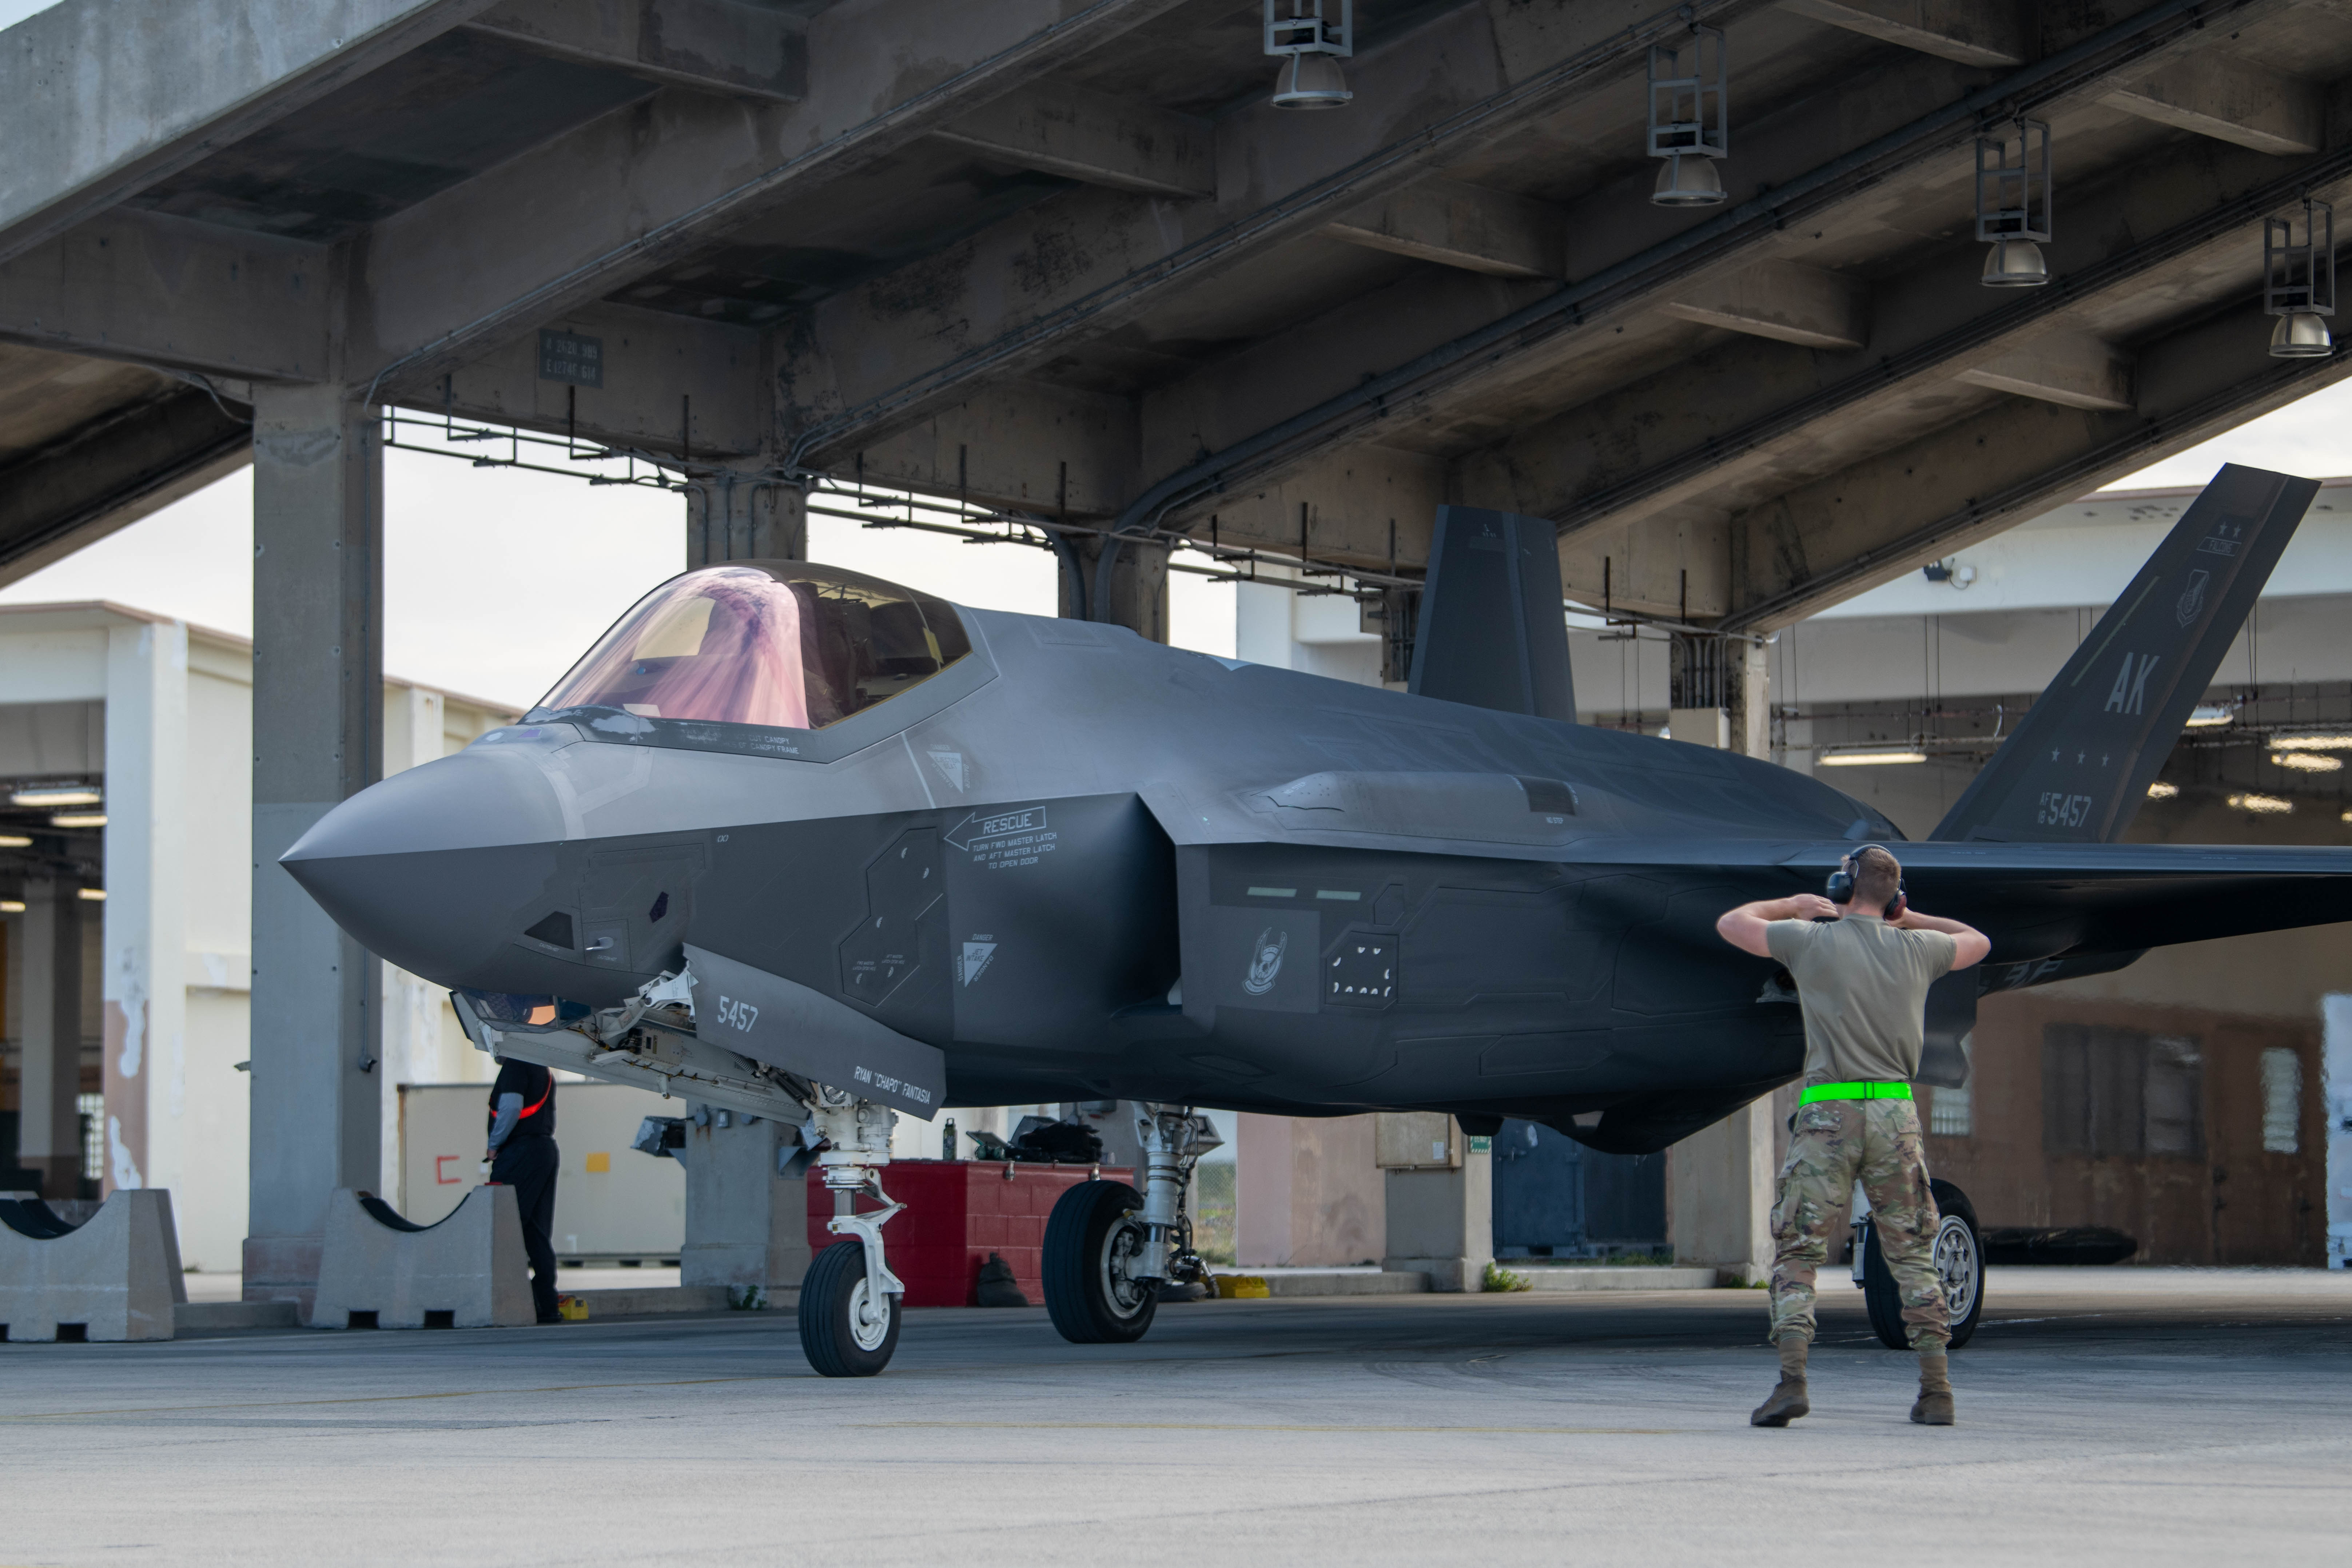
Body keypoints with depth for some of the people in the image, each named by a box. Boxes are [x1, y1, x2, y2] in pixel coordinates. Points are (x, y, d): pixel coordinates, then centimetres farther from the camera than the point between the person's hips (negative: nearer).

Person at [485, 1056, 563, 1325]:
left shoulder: (515, 1066, -7)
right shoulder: (543, 1072, 21)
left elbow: (511, 1108, -19)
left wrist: (494, 1145, -8)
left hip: (521, 1150, -9)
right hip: (547, 1149, 9)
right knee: (536, 1233, 8)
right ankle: (547, 1306, 4)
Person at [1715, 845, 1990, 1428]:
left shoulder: (1812, 940, -1)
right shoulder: (1917, 950, 7)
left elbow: (1731, 924, 13)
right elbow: (1979, 942, 29)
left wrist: (1794, 905, 26)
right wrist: (1911, 919, 33)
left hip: (1829, 1116, -3)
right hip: (1896, 1112, 3)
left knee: (1796, 1254, 1)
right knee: (1913, 1255, 10)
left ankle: (1792, 1380, -14)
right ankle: (1937, 1389, 4)